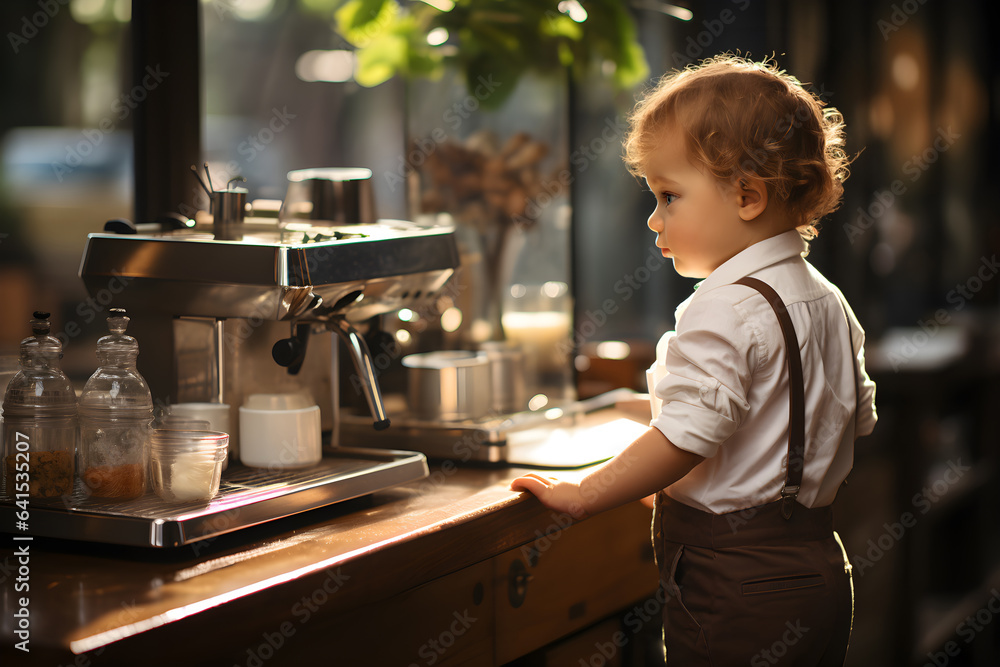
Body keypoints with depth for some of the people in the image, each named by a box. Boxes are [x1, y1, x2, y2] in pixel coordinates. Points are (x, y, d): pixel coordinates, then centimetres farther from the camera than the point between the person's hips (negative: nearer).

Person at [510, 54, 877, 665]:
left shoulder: (725, 311, -19)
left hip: (734, 586, -10)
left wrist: (580, 495, -13)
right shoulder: (829, 302, 10)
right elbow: (858, 419, 19)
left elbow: (684, 439, -24)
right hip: (820, 567, 10)